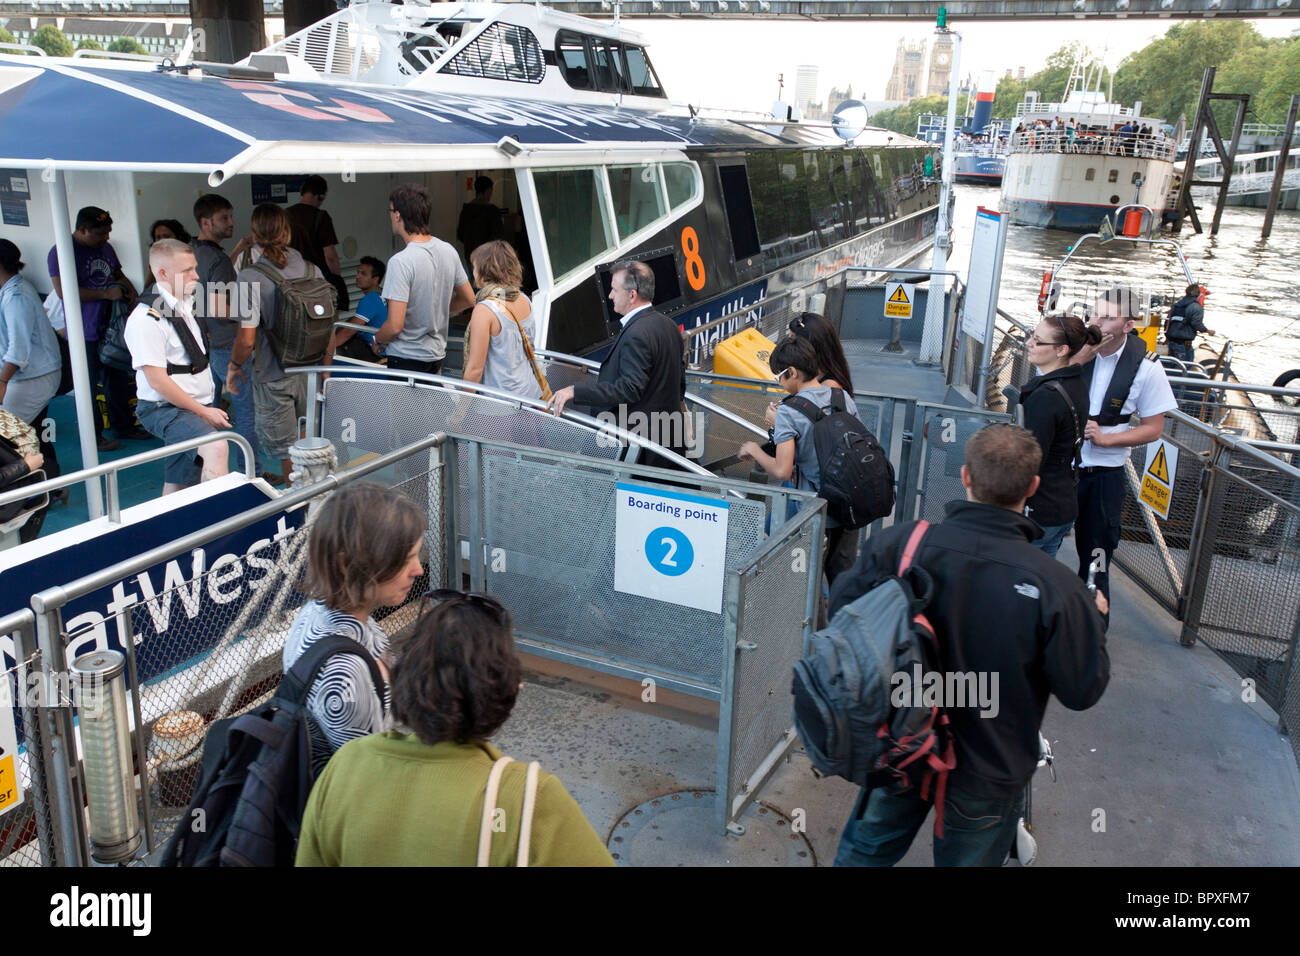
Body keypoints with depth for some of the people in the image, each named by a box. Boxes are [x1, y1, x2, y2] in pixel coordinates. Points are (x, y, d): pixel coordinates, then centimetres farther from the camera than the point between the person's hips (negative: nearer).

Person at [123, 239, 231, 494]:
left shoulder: (188, 304, 11)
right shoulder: (147, 319, -16)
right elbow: (158, 381, -19)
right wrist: (204, 412, -16)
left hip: (202, 404, 8)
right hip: (166, 409, -8)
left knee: (177, 485, 12)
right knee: (216, 448, -32)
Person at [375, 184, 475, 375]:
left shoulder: (400, 262, -20)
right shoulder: (449, 251, 1)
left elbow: (395, 326, -22)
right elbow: (468, 300, 14)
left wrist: (377, 339, -2)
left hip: (406, 359, -7)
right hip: (437, 354, 7)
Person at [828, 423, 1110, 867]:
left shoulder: (900, 542, -23)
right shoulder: (1054, 586, -28)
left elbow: (842, 604, -7)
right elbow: (1083, 690, -16)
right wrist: (1092, 616, 2)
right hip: (988, 773, -1)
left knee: (868, 845, 28)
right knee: (965, 857, 26)